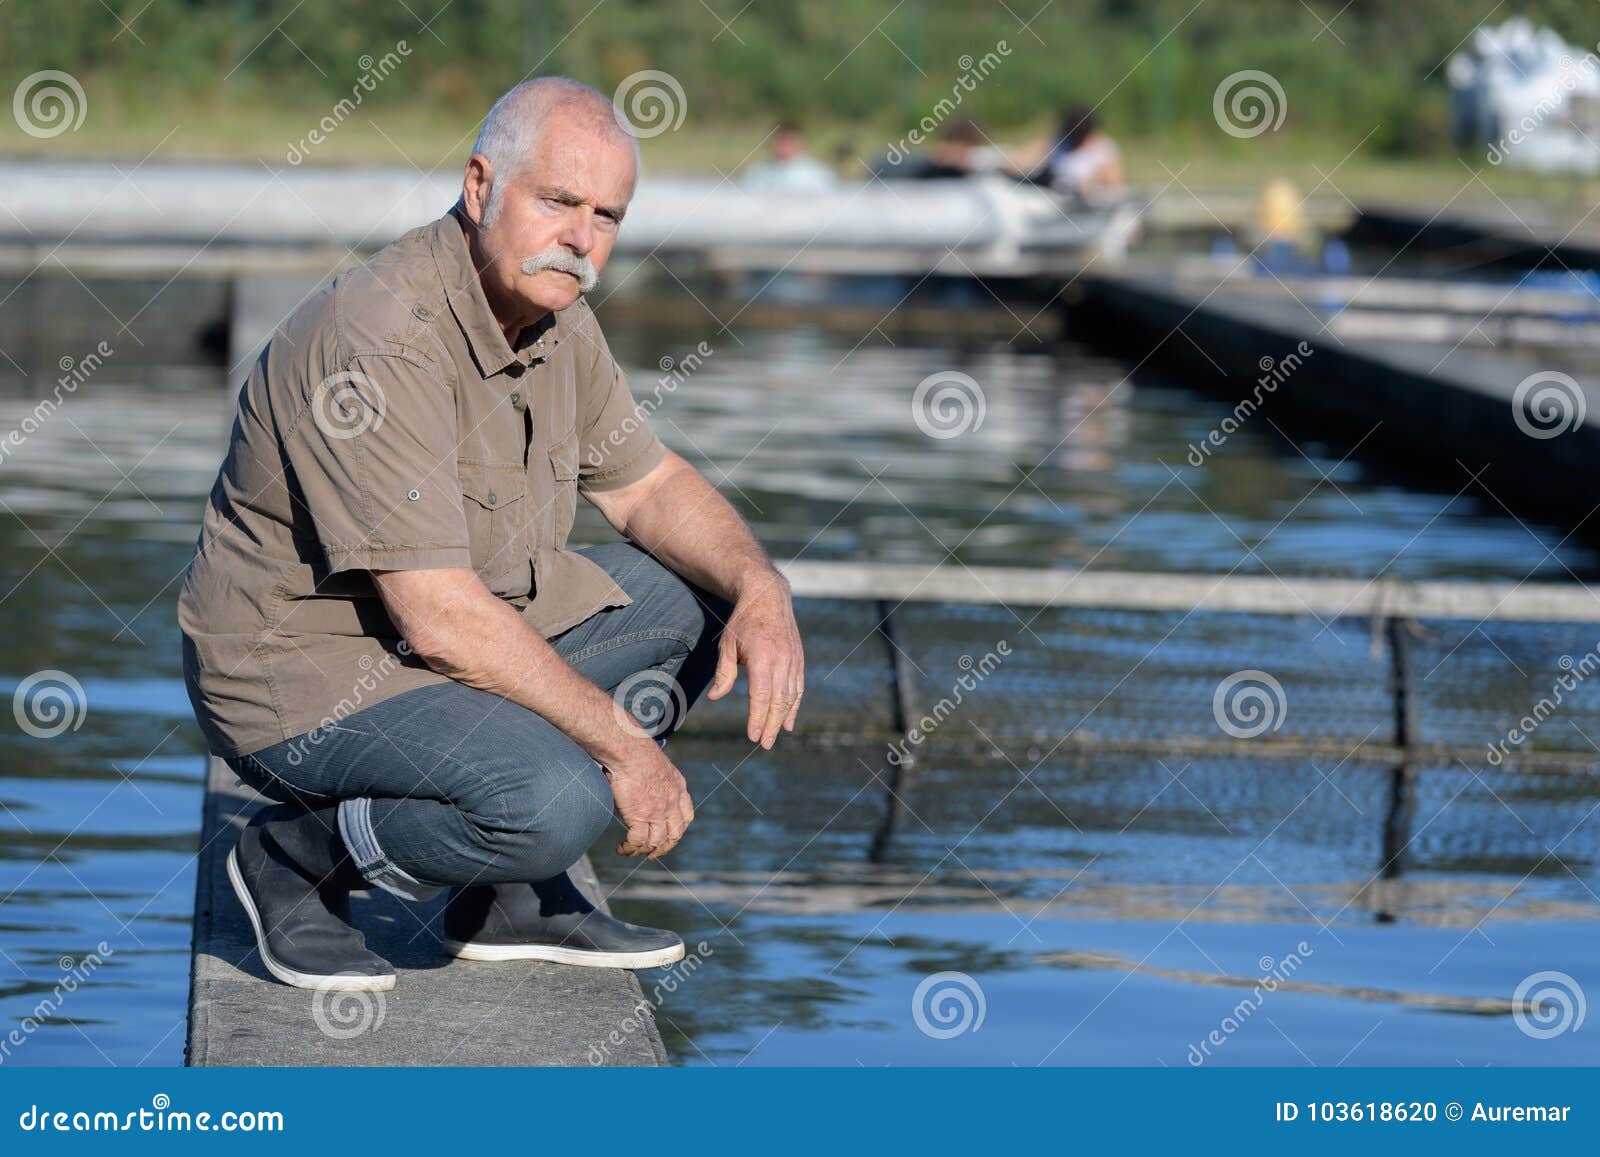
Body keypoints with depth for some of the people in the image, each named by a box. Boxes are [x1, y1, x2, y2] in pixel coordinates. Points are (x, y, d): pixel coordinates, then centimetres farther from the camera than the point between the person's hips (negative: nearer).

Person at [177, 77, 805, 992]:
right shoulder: (384, 341, -27)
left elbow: (649, 486, 16)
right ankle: (297, 861, -4)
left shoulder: (554, 315, 3)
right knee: (555, 799, -31)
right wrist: (622, 741, -23)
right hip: (305, 671, -10)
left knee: (692, 596, 5)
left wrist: (761, 589, -5)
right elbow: (438, 617, -29)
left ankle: (514, 896, 8)